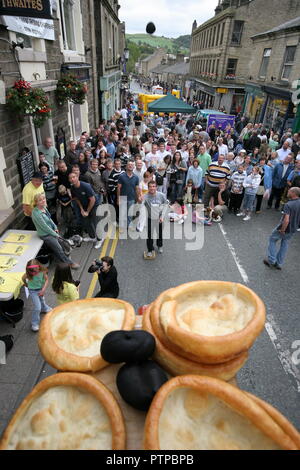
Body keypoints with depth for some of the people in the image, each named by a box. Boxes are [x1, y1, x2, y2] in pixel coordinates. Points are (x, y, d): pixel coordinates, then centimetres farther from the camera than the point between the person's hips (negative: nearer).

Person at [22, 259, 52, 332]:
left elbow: (46, 280, -16)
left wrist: (43, 290, -22)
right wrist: (26, 284, 8)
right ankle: (34, 323, 14)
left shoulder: (42, 271, -28)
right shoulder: (28, 274, -30)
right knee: (37, 307, -6)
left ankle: (44, 308, 64)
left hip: (41, 289, 3)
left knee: (42, 300, 31)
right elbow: (23, 278, -9)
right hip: (33, 291, -3)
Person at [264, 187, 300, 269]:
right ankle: (279, 263, 27)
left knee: (272, 240, 15)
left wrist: (282, 230, -22)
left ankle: (271, 260, 17)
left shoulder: (288, 205, -28)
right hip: (293, 229, 7)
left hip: (284, 228, -7)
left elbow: (286, 220, -34)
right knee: (285, 244, 19)